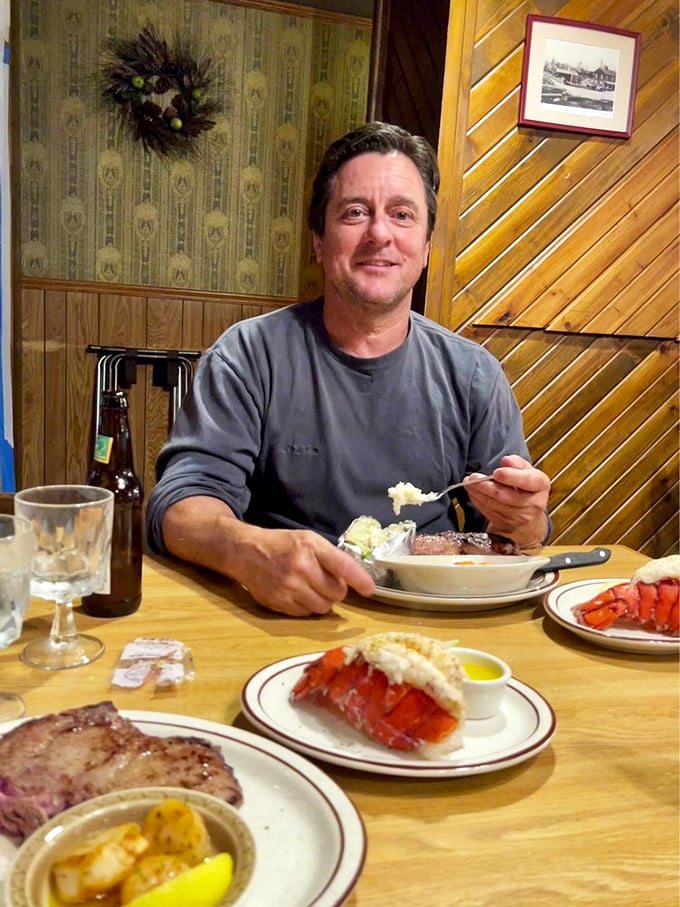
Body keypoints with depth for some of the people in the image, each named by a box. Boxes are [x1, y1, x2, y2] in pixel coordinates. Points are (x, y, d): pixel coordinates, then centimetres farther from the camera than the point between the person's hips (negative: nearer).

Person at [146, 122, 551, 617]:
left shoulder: (472, 373, 8)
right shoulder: (249, 355, 0)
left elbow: (526, 530, 12)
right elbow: (182, 501, -9)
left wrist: (521, 522, -13)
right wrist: (251, 550, -31)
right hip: (282, 617, 0)